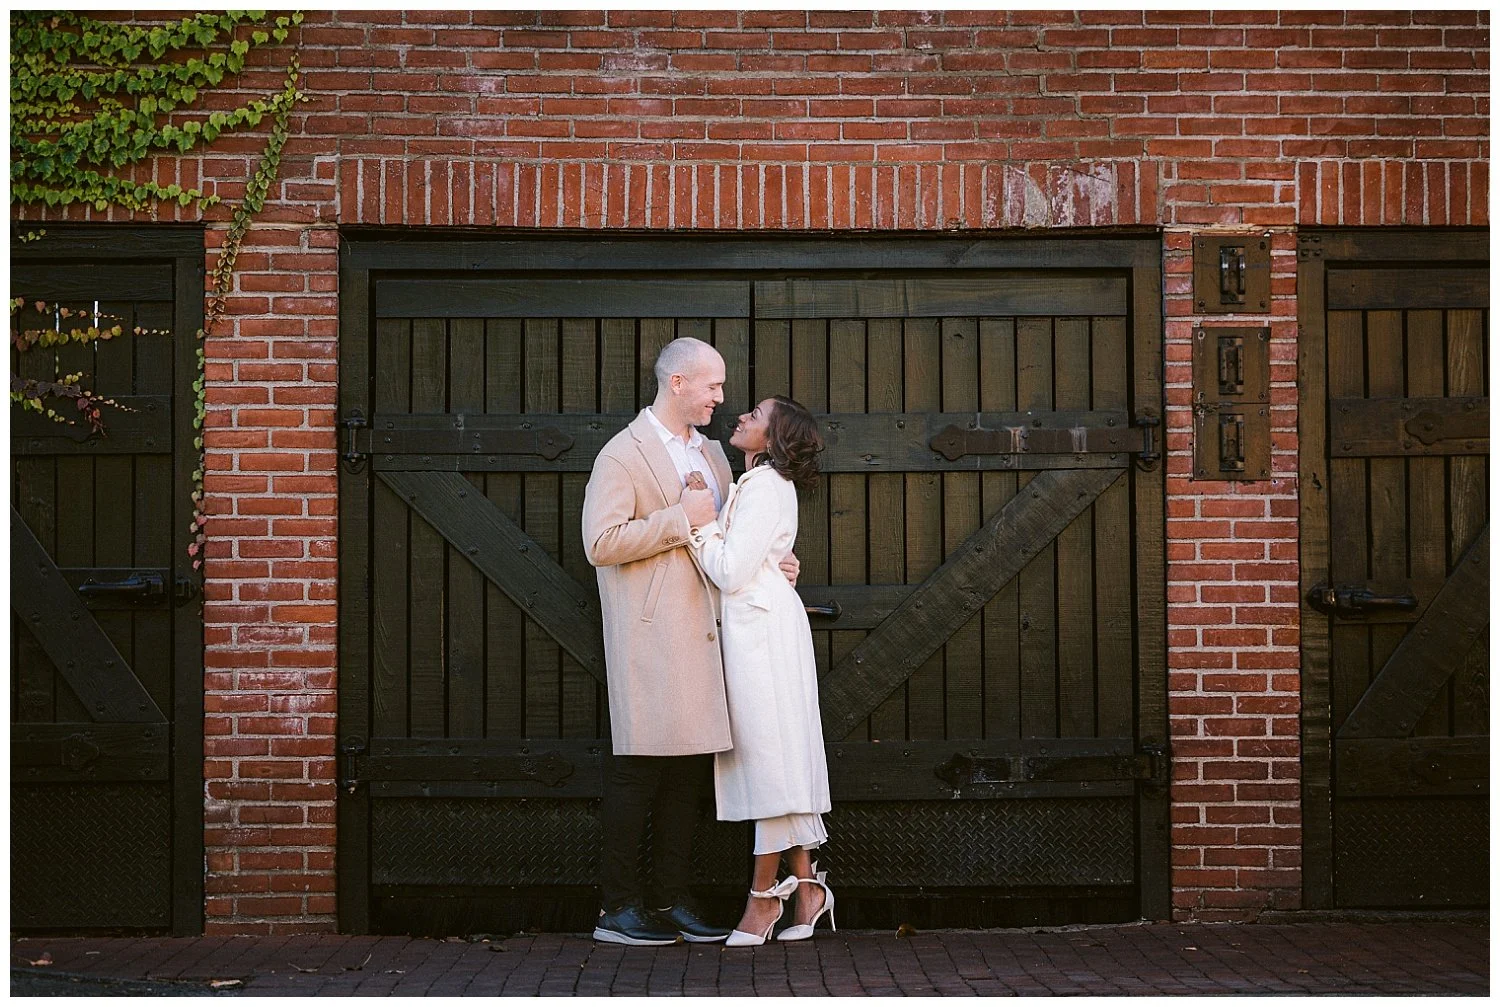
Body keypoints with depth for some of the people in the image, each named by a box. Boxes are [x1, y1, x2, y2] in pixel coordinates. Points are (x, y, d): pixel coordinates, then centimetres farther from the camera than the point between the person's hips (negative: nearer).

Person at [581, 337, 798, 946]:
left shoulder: (712, 454, 20)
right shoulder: (623, 454, -5)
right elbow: (601, 542, -15)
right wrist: (680, 519, -14)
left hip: (701, 637, 7)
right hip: (649, 639, -7)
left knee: (688, 773, 8)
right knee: (637, 772, -4)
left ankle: (672, 901, 15)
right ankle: (617, 907, 3)